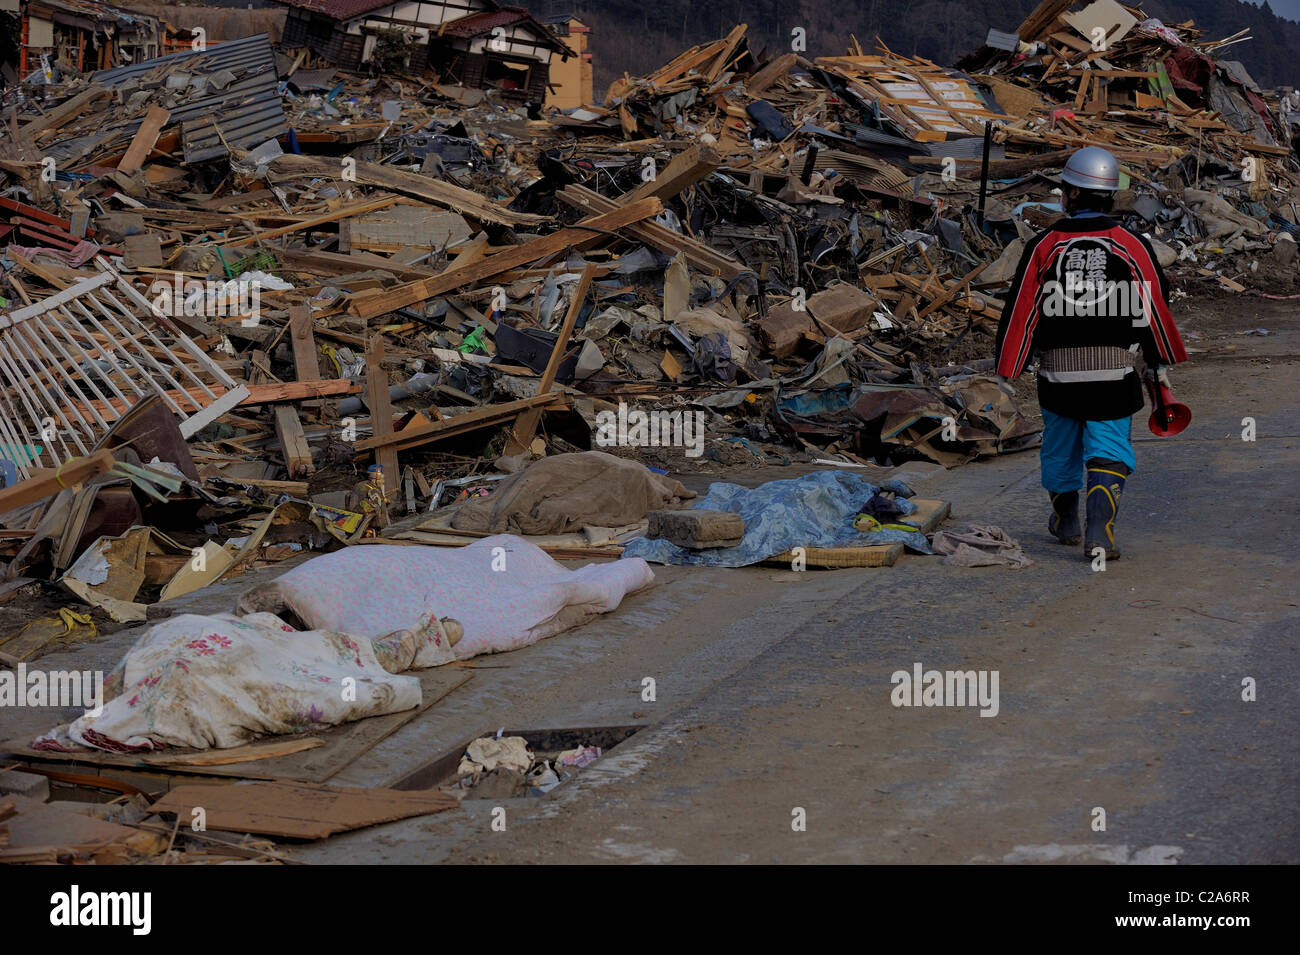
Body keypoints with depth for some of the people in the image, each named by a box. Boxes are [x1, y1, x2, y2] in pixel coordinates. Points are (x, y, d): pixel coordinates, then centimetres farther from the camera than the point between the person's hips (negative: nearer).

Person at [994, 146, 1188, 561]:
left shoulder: (1043, 246, -6)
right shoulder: (1133, 247, -4)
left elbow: (1021, 312, -6)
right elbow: (1155, 308, 2)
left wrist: (1007, 371, 1)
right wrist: (1159, 362, 15)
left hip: (1058, 372, 1)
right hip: (1116, 375, -1)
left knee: (1060, 449, 20)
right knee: (1108, 453, 3)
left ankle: (1065, 523, 36)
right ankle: (1099, 532, -15)